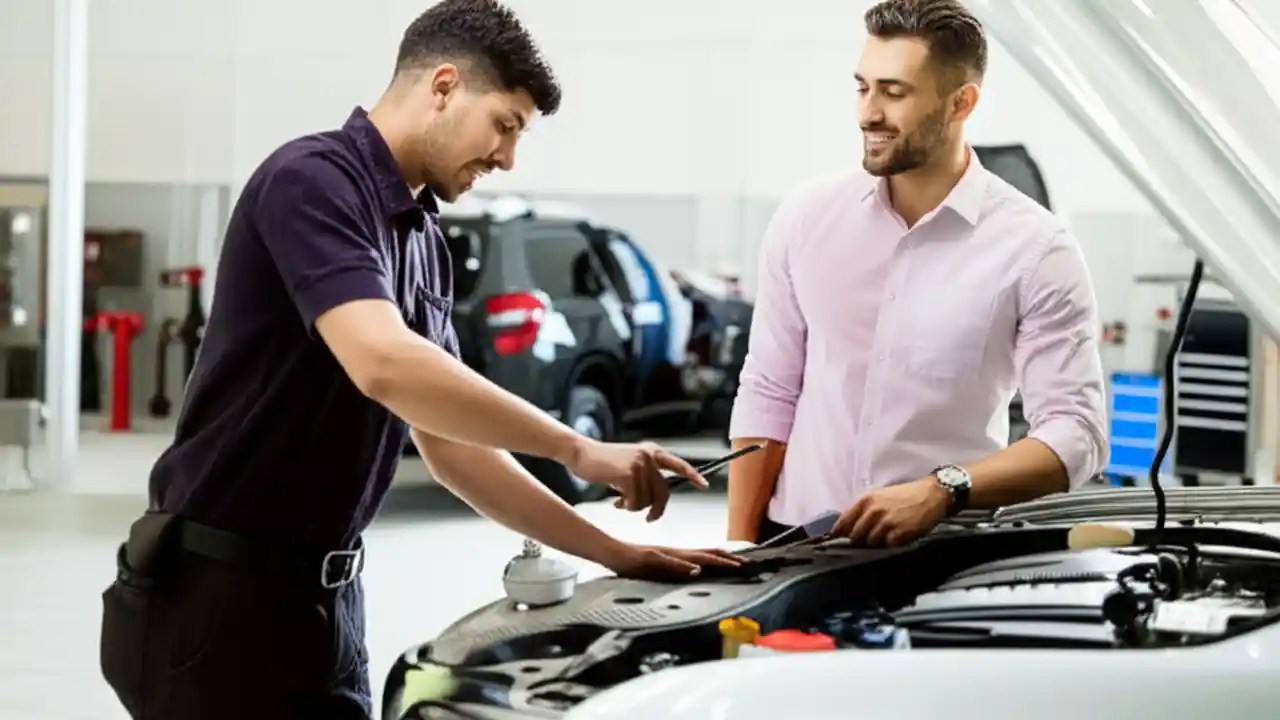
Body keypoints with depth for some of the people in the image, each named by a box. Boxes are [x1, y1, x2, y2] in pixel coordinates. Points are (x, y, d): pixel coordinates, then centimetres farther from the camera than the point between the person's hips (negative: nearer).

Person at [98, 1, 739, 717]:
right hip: (219, 600, -9)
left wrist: (610, 551, 10)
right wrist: (580, 450, -24)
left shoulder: (422, 237, 13)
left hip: (324, 595, 9)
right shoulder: (314, 180, -15)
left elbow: (451, 444, 17)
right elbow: (384, 365, -31)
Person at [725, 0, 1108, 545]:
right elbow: (767, 396, 8)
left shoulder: (1035, 250, -6)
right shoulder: (807, 216, 4)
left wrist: (942, 492, -23)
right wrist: (739, 544, 3)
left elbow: (1076, 434, -11)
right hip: (793, 542, 2)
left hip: (944, 557, -2)